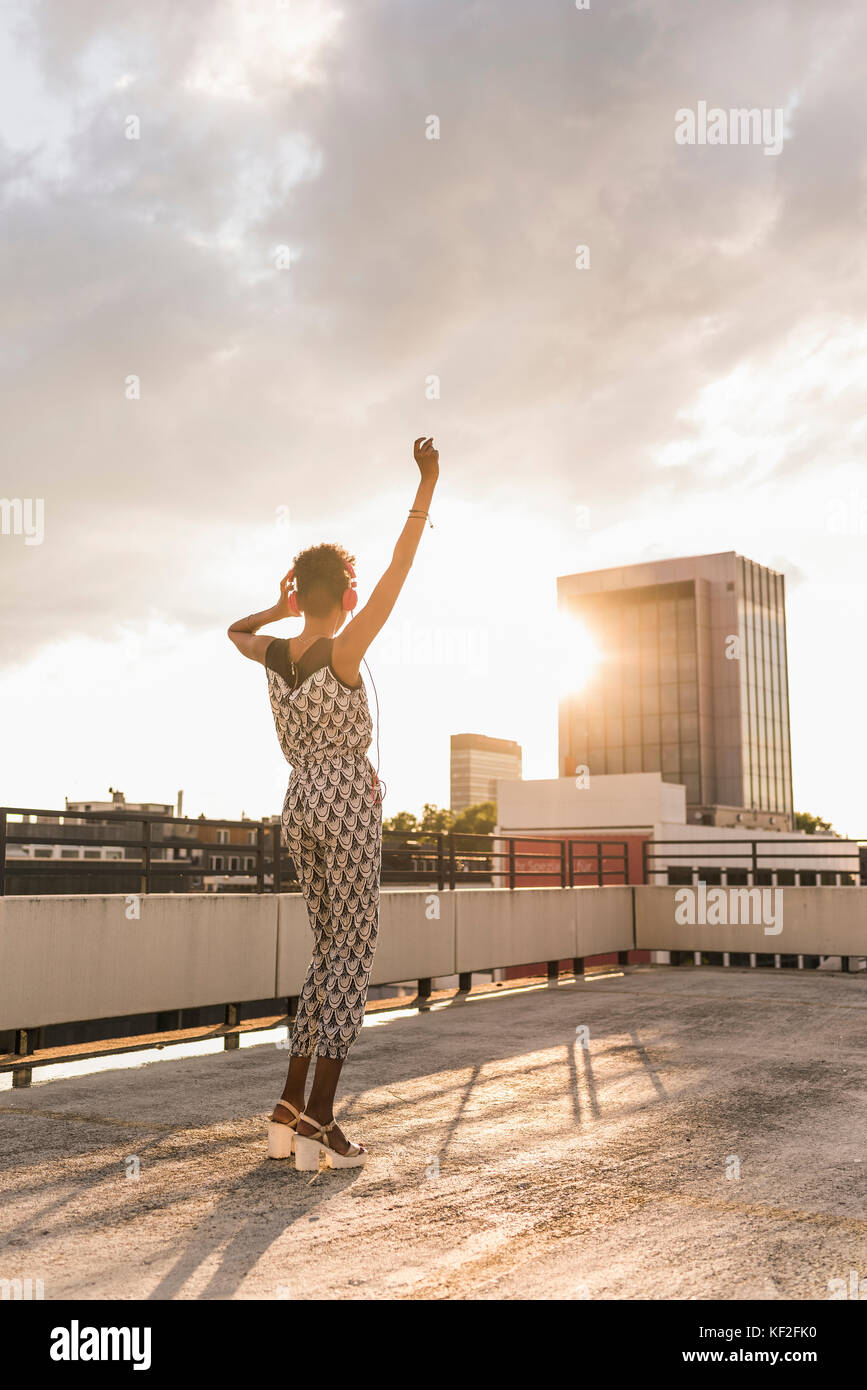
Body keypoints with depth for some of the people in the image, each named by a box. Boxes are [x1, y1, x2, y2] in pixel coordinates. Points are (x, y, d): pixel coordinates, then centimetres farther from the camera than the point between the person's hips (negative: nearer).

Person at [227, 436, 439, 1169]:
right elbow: (400, 568, -15)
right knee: (352, 951, -3)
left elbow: (235, 629, 29)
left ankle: (291, 1110, 14)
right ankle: (317, 1122, -5)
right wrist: (429, 484, -12)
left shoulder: (275, 653, 5)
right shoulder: (343, 650, -12)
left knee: (332, 949, 14)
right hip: (350, 803, -7)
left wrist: (280, 607, 25)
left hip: (300, 805, 7)